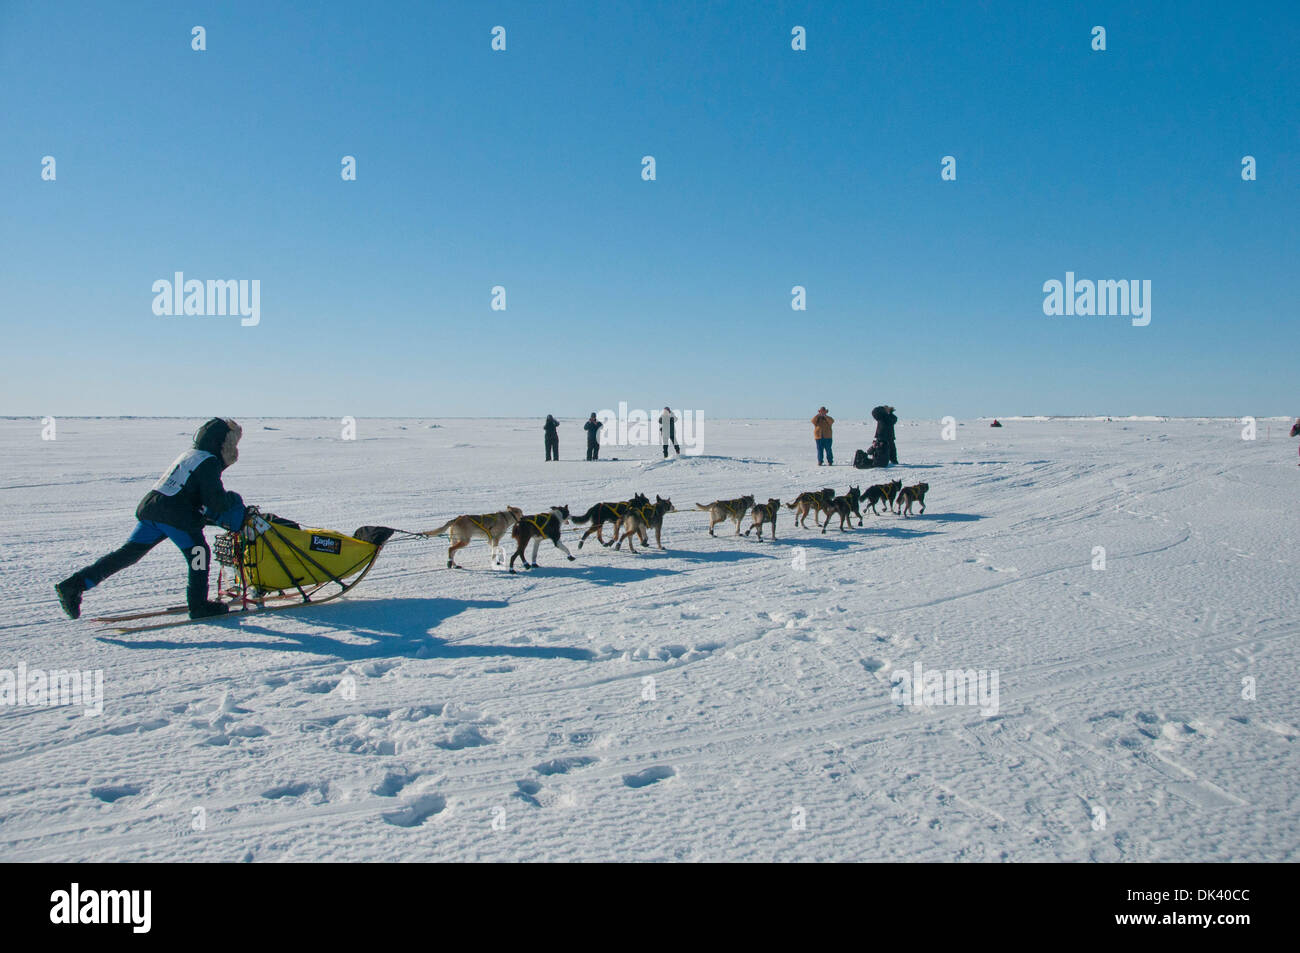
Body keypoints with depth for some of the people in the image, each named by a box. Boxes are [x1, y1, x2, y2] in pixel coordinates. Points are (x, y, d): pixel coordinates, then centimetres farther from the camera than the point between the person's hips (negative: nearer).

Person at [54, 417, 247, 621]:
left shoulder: (189, 455, 24)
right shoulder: (209, 462, -5)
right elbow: (216, 500, -11)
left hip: (151, 508, 8)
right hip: (176, 517, -8)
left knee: (127, 554, 10)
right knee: (200, 555, 6)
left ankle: (76, 583, 6)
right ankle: (199, 606, 10)